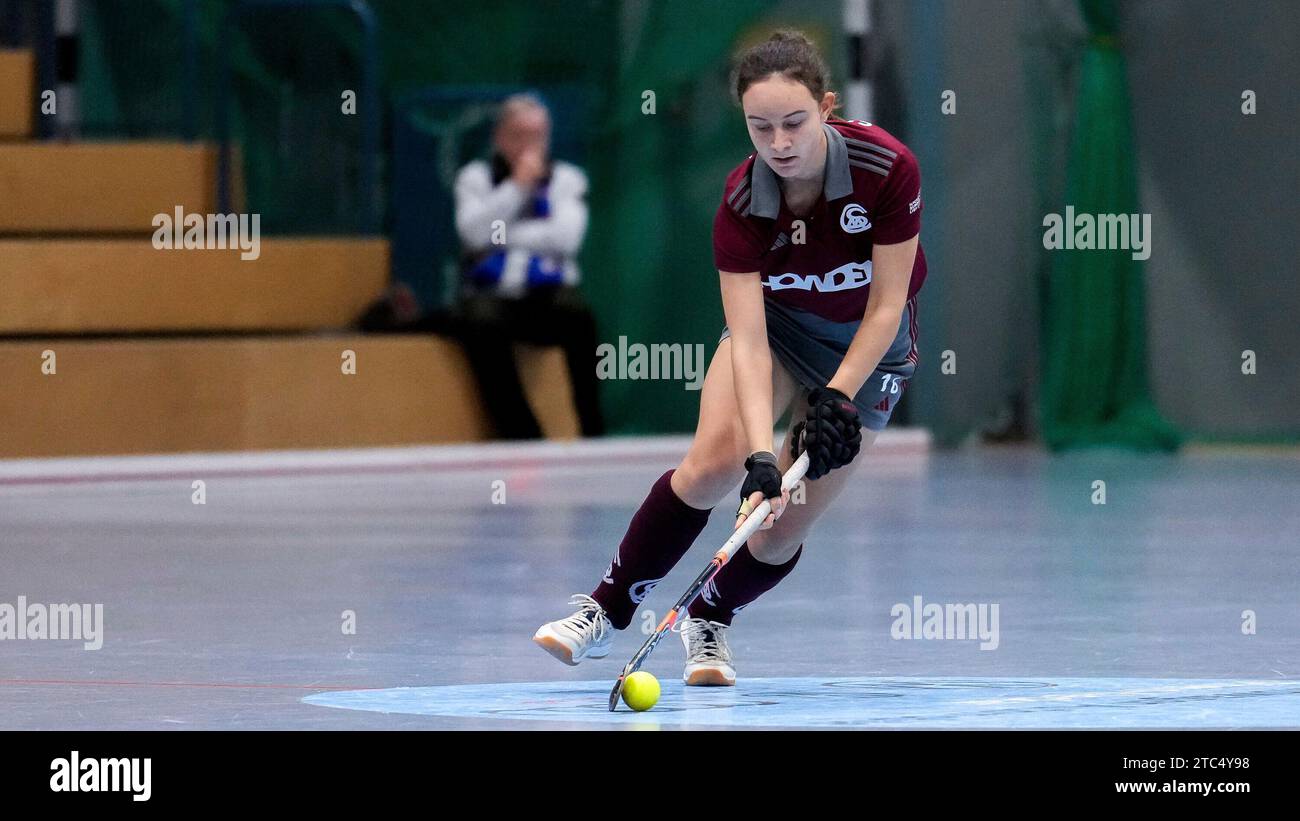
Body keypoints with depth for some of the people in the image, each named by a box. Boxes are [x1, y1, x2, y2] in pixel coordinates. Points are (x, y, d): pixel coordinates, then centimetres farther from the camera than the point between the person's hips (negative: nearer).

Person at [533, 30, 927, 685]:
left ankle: (709, 620, 24)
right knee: (713, 463, -25)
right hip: (777, 321, 0)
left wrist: (836, 400, -27)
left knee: (784, 526, -6)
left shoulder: (887, 169, -31)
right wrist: (760, 456, -43)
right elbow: (747, 340, -32)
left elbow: (887, 307, -21)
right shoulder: (741, 201, -27)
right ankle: (606, 612, -9)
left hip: (866, 346, 0)